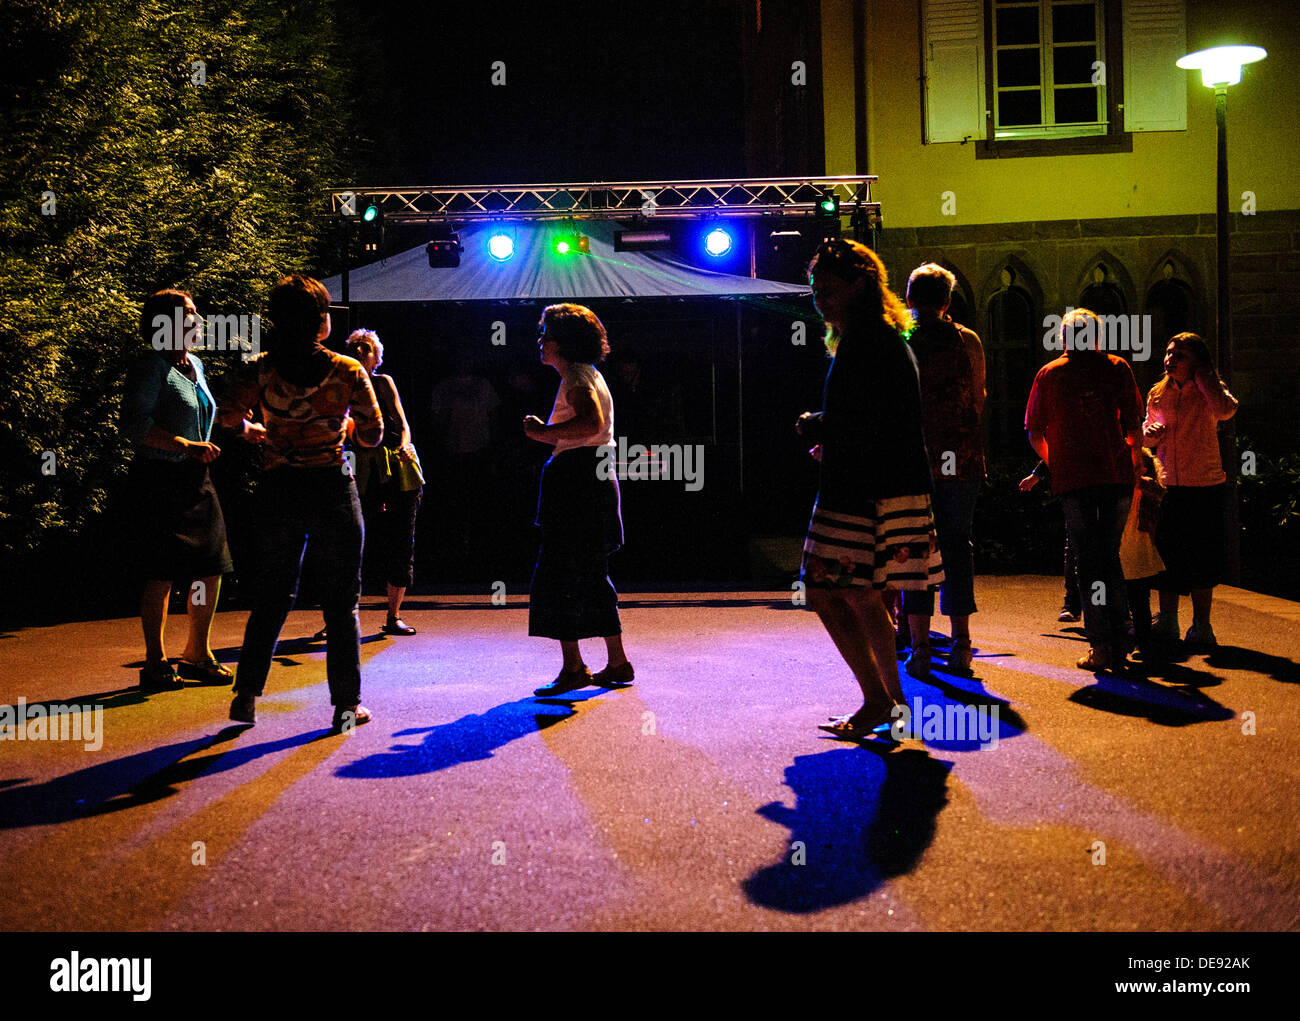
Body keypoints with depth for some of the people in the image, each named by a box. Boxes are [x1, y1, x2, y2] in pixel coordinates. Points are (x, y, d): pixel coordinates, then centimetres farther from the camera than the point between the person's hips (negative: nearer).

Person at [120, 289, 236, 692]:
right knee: (163, 573, -6)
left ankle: (197, 654, 20)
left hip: (195, 480, 8)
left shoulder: (195, 365, 15)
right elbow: (135, 426, -19)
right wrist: (188, 446, -22)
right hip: (159, 481, -8)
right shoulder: (150, 366, -10)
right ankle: (155, 663, 5)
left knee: (212, 568, 7)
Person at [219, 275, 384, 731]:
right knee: (341, 600, 7)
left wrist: (251, 430, 12)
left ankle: (246, 694, 15)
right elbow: (372, 435, -1)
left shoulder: (260, 369, 0)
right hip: (333, 488, -2)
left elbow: (230, 416, -10)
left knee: (271, 595, 15)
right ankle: (346, 704, 10)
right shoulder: (348, 371, -4)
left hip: (278, 489, 2)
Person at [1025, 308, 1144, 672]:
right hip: (1116, 475, 1)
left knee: (1089, 561, 5)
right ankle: (1119, 645, 12)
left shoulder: (1049, 374, 8)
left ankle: (1100, 645, 1)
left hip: (1073, 478, -1)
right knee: (1110, 557, 12)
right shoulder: (1118, 368, 8)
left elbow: (1035, 434, 8)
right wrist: (1135, 462, 22)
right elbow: (1134, 426, 6)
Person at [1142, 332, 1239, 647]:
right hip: (1170, 487, 4)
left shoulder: (1208, 391, -4)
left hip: (1206, 488, -4)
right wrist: (1151, 432, -2)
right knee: (1167, 554, 7)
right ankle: (1167, 622, 19)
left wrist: (1203, 377, -16)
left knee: (1203, 560, 1)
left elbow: (1225, 411, -27)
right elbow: (1148, 428, 21)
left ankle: (1201, 627, 13)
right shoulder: (1158, 394, 7)